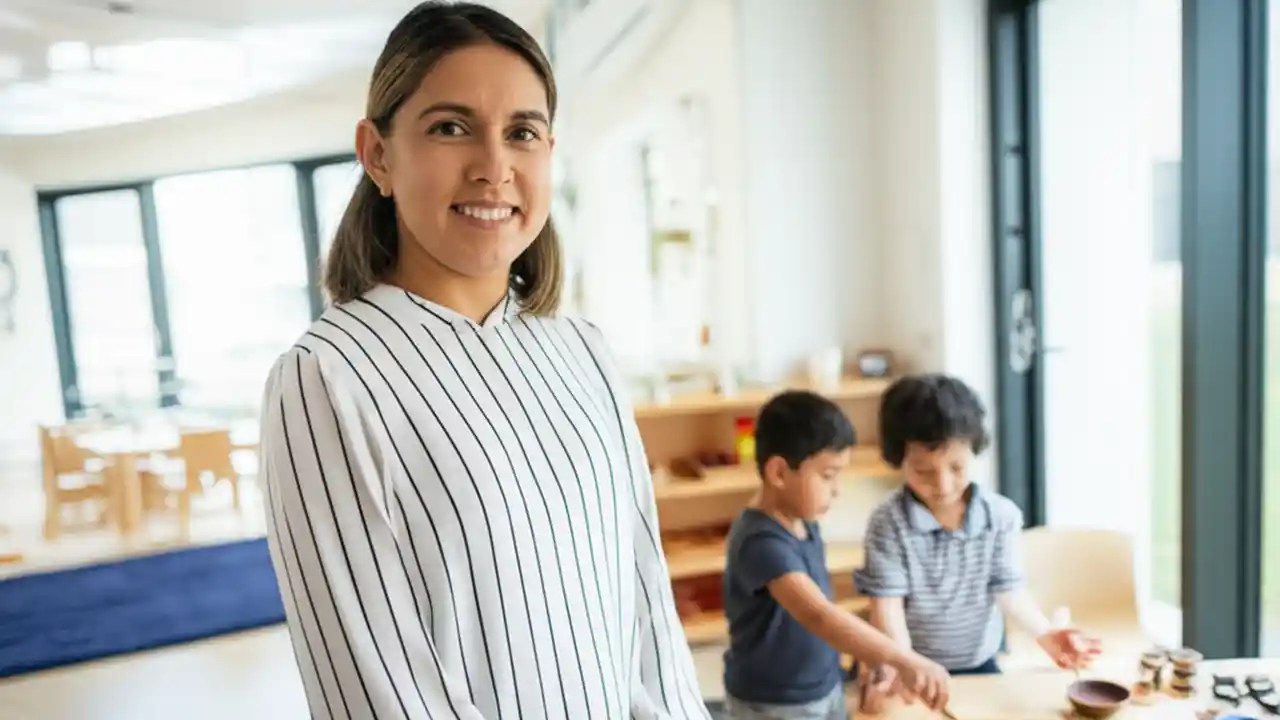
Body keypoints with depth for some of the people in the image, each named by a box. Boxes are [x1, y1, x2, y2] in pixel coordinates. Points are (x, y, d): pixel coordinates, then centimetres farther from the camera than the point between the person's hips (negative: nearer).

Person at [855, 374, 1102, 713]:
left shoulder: (1001, 514, -10)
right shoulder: (889, 523, -19)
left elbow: (1008, 588, -10)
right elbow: (887, 602, -21)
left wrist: (1045, 633, -28)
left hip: (979, 665, 3)